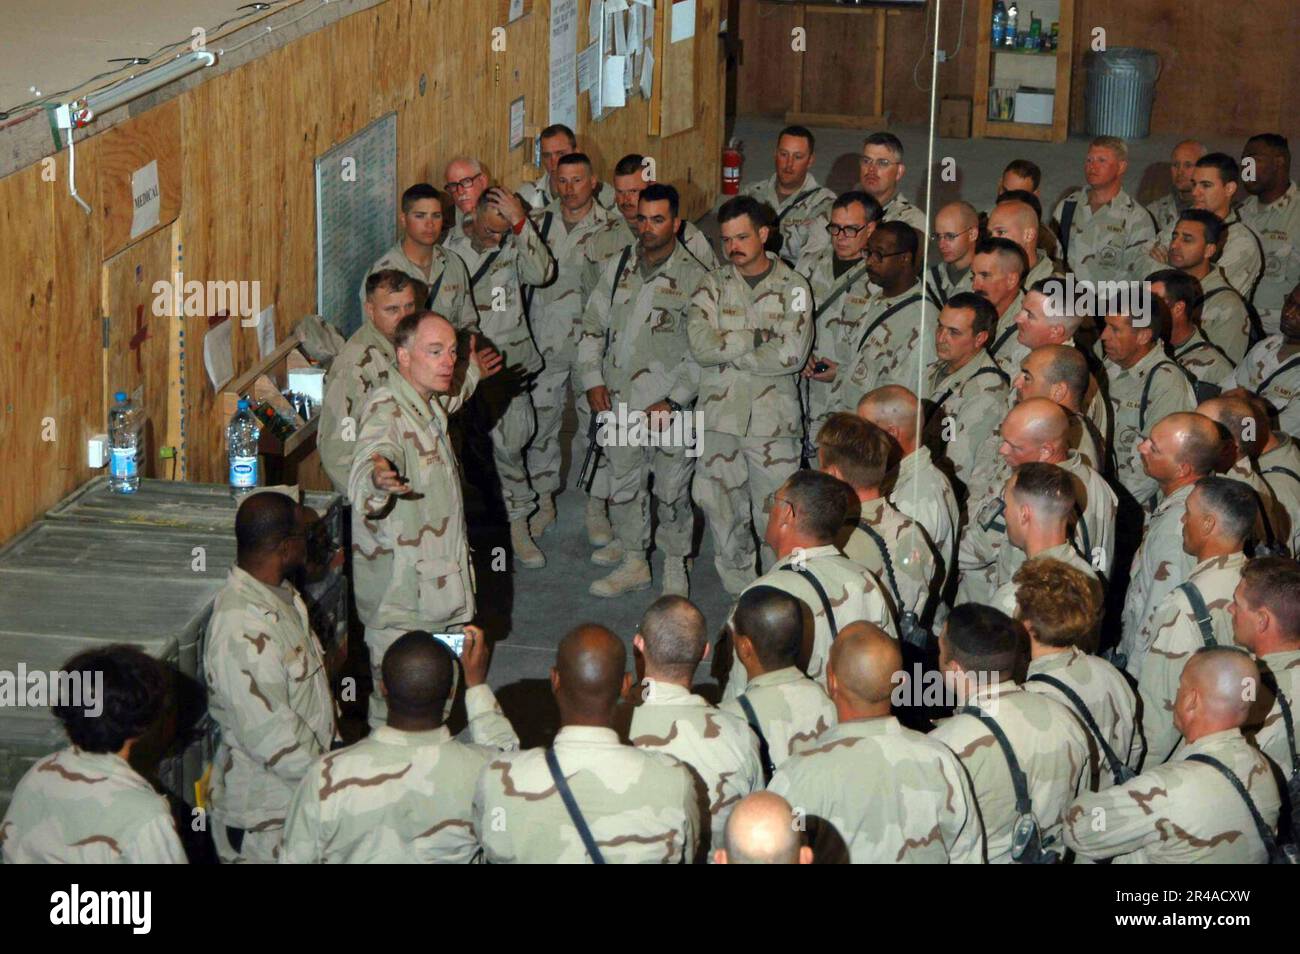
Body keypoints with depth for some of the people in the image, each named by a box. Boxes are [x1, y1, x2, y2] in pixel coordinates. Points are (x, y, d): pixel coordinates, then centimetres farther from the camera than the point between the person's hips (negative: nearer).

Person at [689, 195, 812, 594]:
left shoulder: (792, 287, 1)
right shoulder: (714, 284, 7)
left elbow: (792, 355, -14)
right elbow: (699, 343, -9)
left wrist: (727, 348, -8)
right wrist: (757, 339, -13)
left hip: (773, 421, -2)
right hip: (720, 415, 2)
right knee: (723, 515, 8)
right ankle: (740, 595, 22)